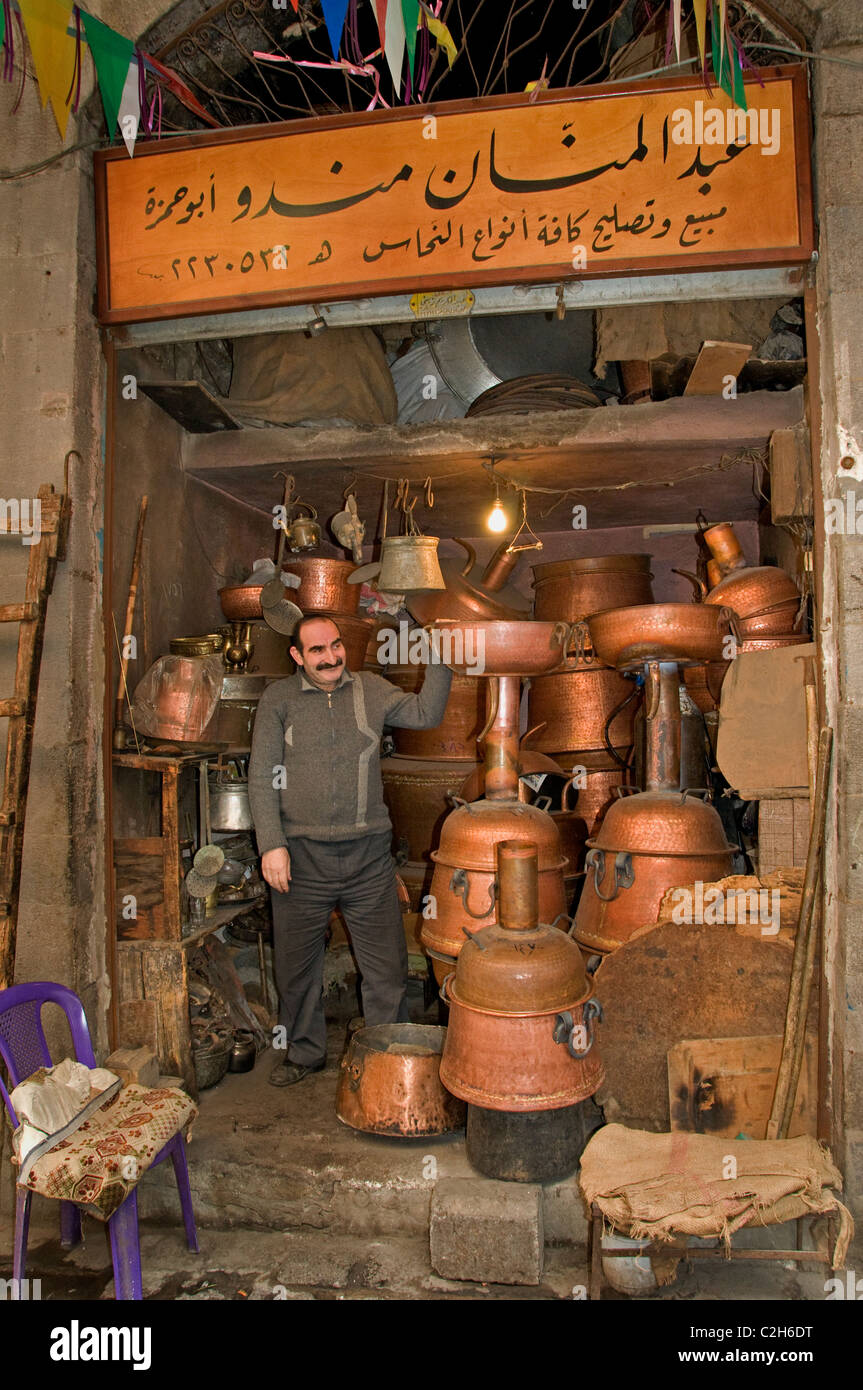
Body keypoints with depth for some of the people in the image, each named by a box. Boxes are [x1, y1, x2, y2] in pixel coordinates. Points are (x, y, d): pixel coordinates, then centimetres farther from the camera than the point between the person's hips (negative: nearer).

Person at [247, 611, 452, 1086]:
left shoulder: (370, 690, 9)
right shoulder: (278, 699, 2)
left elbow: (425, 714, 0)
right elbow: (262, 777, -2)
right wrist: (271, 844, -10)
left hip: (368, 853, 1)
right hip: (301, 854, -1)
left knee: (387, 964, 6)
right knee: (296, 961, 13)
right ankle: (304, 1052, 34)